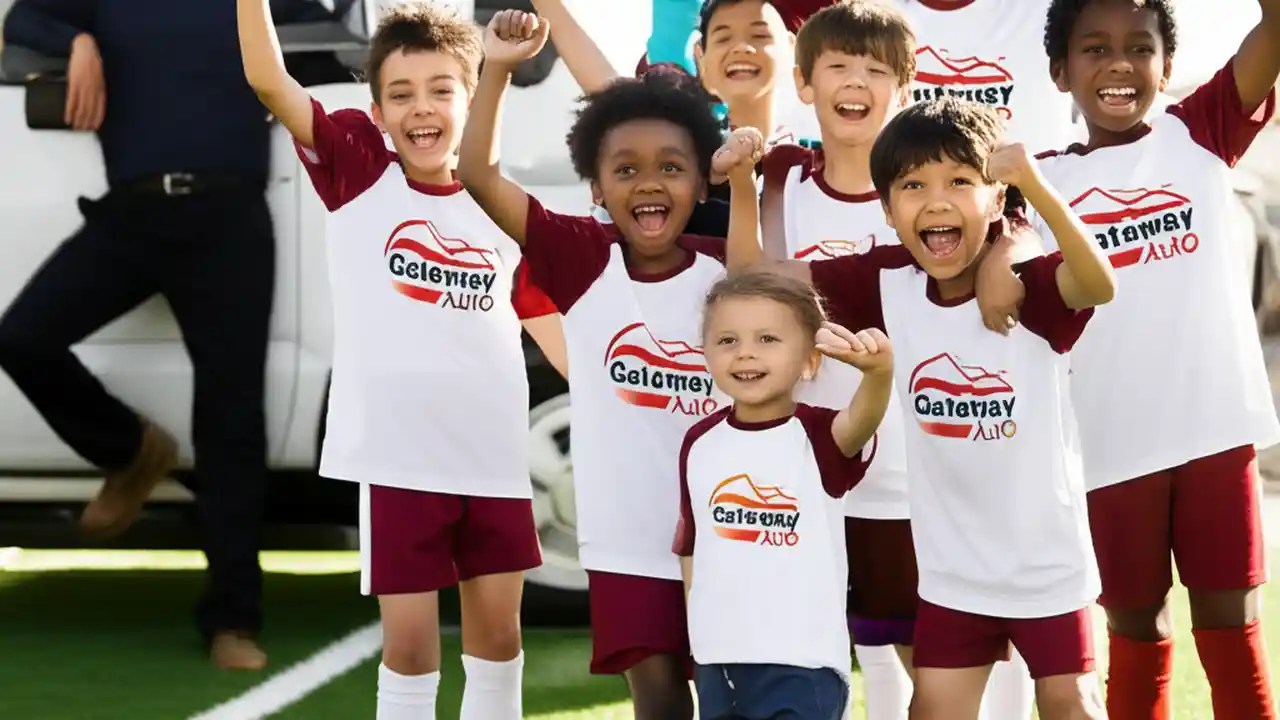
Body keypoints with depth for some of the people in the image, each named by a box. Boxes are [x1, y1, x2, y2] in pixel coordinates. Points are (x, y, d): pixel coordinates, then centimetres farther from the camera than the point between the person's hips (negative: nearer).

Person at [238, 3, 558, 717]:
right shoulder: (360, 173, -2)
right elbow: (268, 77, -12)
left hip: (495, 456, 3)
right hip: (399, 456, -3)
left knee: (497, 633, 10)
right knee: (410, 641, 2)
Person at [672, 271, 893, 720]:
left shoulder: (816, 436, -10)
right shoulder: (700, 444, 5)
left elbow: (859, 423, -34)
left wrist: (877, 372, -56)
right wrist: (696, 628, 14)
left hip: (802, 663, -5)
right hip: (719, 659, 5)